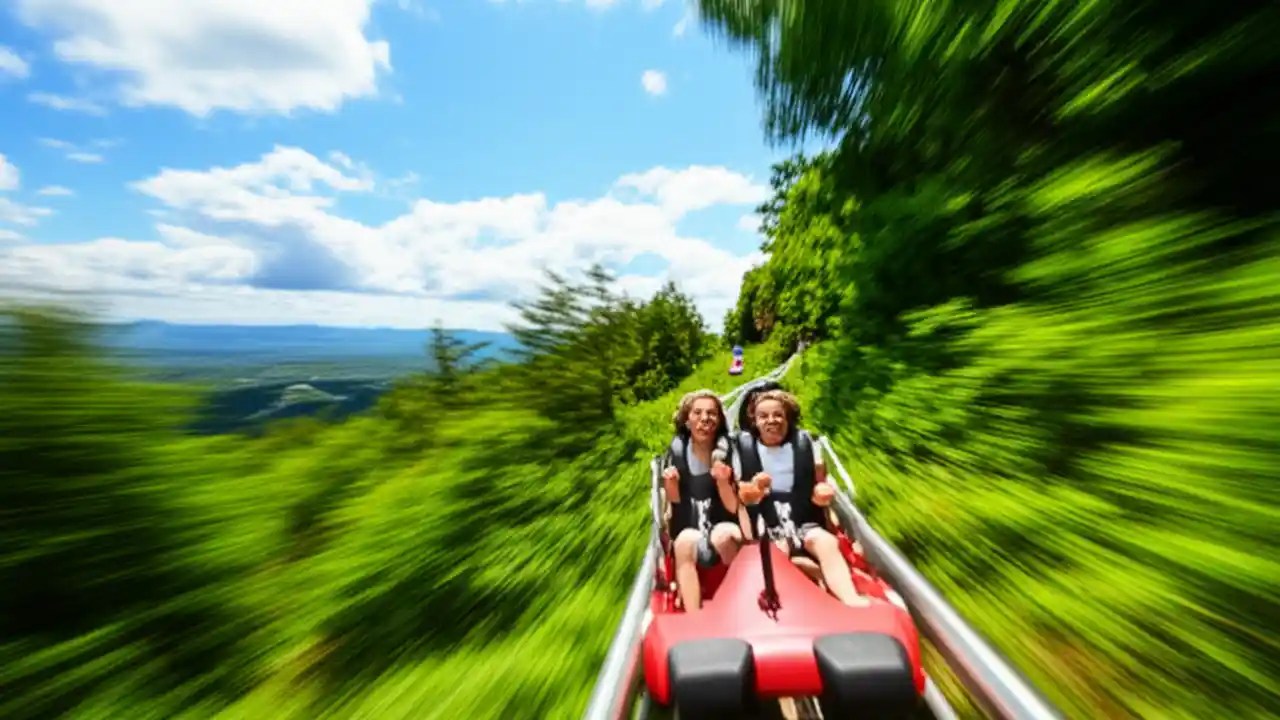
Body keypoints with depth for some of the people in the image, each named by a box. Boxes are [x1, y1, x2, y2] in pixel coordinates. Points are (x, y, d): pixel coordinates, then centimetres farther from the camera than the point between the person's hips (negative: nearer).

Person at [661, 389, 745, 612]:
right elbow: (676, 503, 4)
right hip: (691, 534, 2)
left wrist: (723, 482, -28)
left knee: (722, 535, -37)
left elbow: (733, 508, -8)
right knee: (685, 541, -33)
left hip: (725, 532, -2)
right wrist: (671, 485, -18)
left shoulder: (730, 451, -10)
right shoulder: (677, 451, -4)